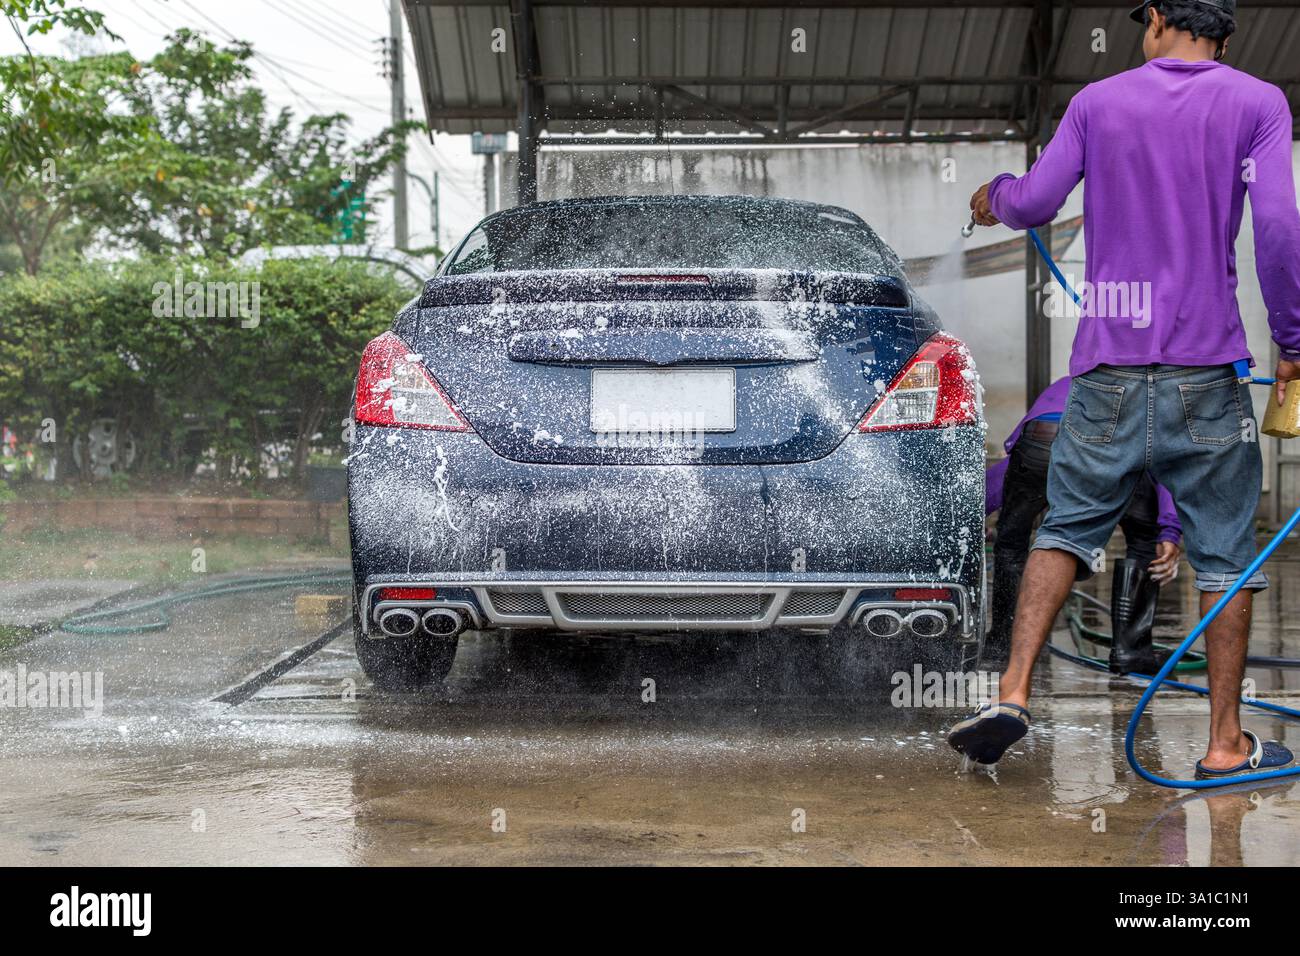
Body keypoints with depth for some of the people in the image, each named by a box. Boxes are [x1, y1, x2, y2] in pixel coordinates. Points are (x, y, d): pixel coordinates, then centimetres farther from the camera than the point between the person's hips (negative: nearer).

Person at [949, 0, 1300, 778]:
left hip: (1108, 366, 2)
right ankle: (1227, 743, 10)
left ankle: (1013, 694, 1)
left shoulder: (1099, 101, 6)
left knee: (1068, 528, 14)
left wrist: (995, 196, 32)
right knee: (1225, 553, 7)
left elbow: (1033, 204, 8)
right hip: (1206, 368, -2)